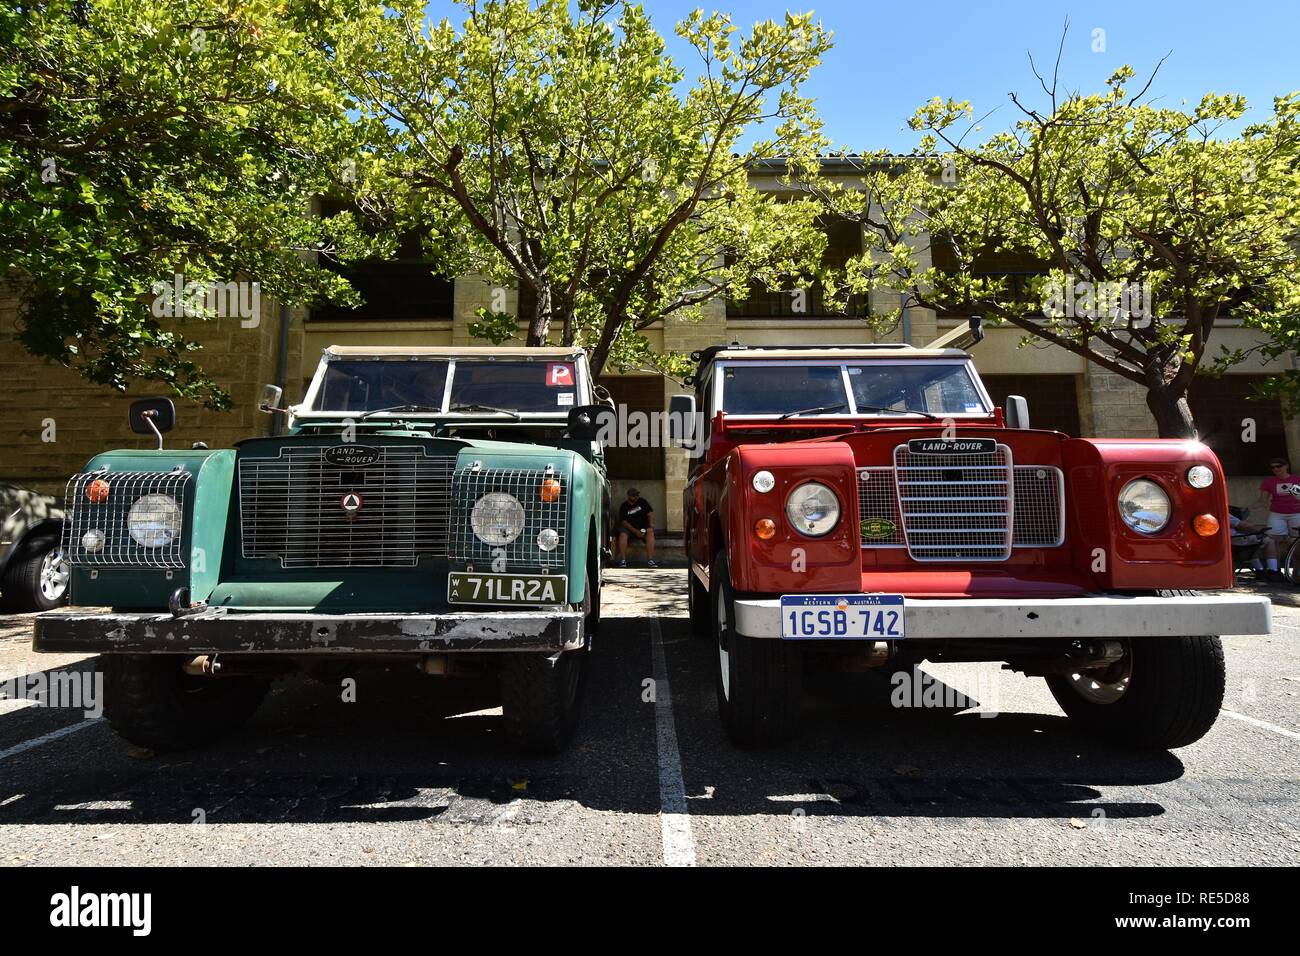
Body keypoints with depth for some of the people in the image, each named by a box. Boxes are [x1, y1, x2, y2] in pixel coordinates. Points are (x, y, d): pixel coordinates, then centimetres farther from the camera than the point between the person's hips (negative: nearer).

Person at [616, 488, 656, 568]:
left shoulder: (642, 502, 7)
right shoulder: (624, 507, 0)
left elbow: (650, 512, 6)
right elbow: (623, 522, -9)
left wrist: (651, 523, -15)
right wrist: (635, 531, -20)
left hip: (643, 528, 1)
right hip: (630, 529, -1)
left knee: (650, 532, -31)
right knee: (623, 535, -33)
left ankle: (650, 560, -34)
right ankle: (623, 560, -29)